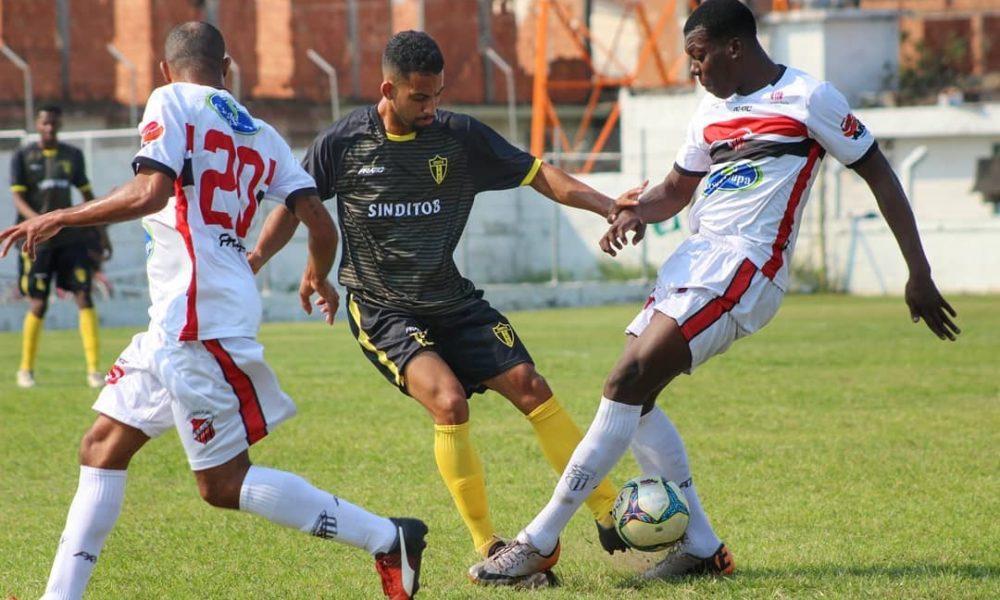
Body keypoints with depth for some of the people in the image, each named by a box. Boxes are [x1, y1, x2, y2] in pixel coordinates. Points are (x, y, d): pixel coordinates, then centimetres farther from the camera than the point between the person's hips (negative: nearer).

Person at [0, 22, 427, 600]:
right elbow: (321, 224, 9)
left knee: (224, 482, -5)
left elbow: (149, 193, -19)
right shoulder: (261, 135, 15)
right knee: (103, 447, 13)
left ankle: (388, 538, -5)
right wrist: (318, 277, 30)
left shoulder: (172, 103, -4)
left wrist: (57, 218, -10)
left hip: (198, 321, -9)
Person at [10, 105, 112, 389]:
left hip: (71, 236, 3)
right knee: (38, 304, -2)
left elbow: (87, 196, 18)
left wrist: (102, 234, 13)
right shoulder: (23, 157, 1)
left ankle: (94, 369, -8)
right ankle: (26, 369, 16)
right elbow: (18, 199, -8)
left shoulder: (73, 155, 11)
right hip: (38, 240, -3)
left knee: (84, 297, -8)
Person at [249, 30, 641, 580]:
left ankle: (610, 515, 4)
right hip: (380, 309, -3)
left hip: (451, 301, 3)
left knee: (531, 388, -8)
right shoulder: (343, 143, -7)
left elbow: (538, 174, 0)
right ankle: (488, 549, -15)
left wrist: (609, 206, -11)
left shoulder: (460, 136, -3)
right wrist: (256, 257, -9)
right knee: (448, 400, -25)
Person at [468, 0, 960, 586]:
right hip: (696, 256, 9)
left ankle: (541, 542, -16)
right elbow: (676, 189, 27)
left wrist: (919, 273, -2)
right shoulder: (713, 110, 19)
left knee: (627, 383, -18)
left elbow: (879, 174, 1)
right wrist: (636, 212, 2)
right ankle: (702, 547, 5)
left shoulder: (807, 98, -3)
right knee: (633, 397, -2)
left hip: (745, 265, -9)